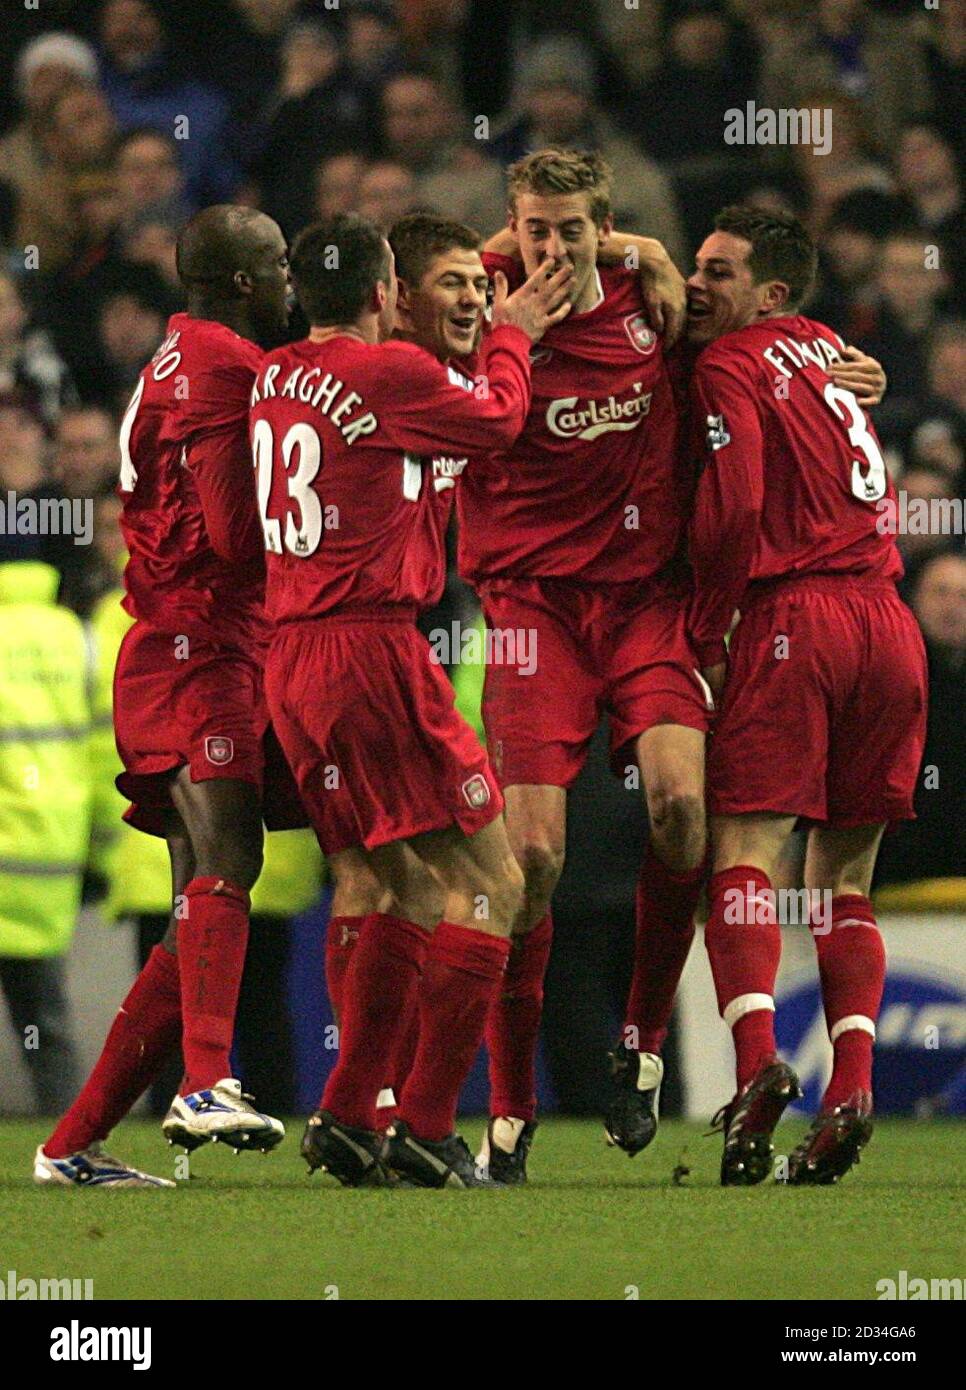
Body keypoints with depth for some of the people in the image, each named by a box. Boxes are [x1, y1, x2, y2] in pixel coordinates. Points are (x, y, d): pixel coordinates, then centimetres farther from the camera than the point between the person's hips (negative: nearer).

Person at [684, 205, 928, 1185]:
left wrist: (703, 640, -1)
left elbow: (732, 509, -11)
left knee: (743, 852, -10)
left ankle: (756, 1063, -29)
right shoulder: (830, 353, 20)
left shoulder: (731, 368, -1)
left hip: (793, 616, -6)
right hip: (888, 624, 6)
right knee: (844, 880, 9)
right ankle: (852, 1081, -6)